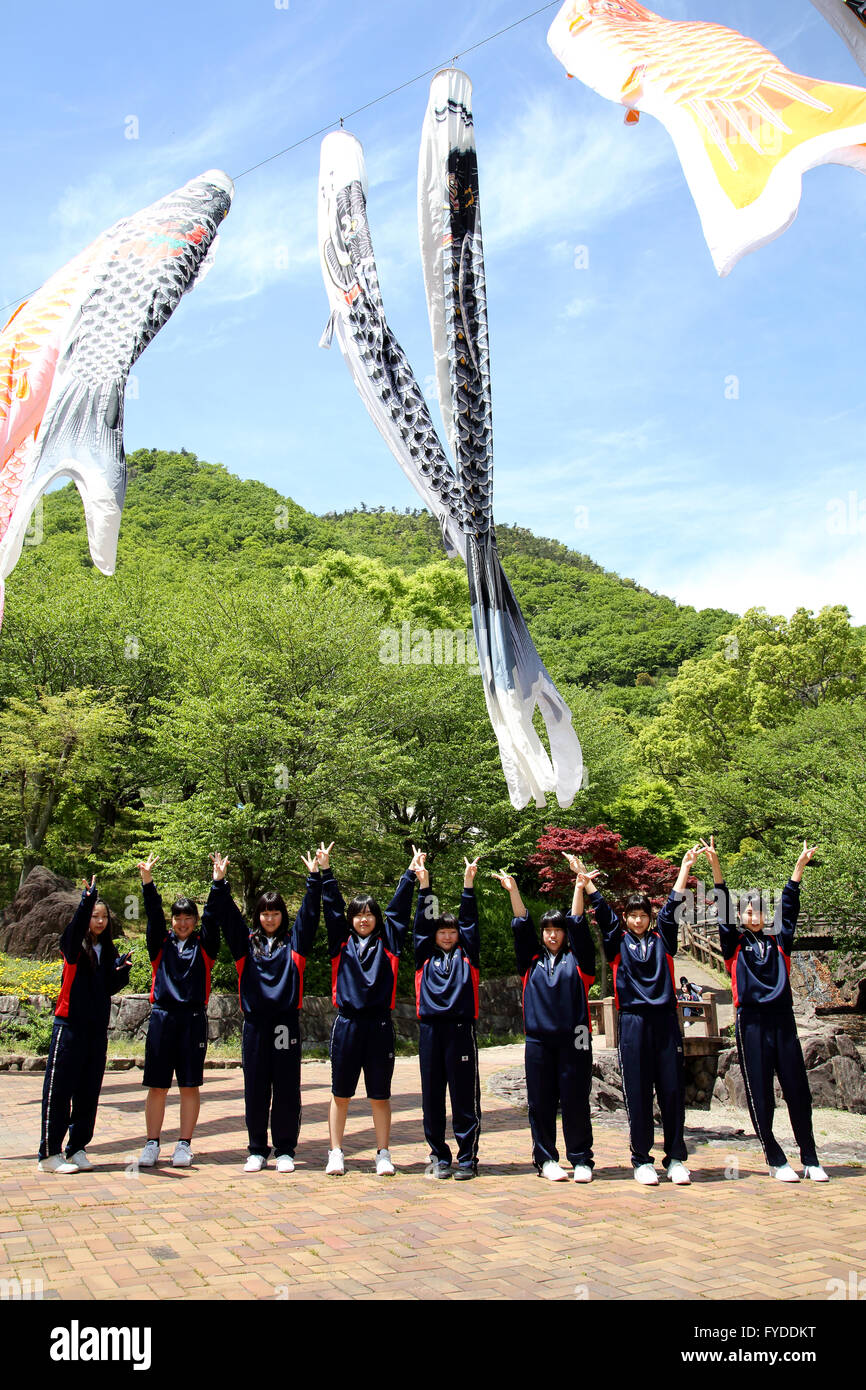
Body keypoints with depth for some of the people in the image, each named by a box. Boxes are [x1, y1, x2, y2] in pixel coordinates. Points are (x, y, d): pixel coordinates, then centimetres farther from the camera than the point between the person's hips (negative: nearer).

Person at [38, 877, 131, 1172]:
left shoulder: (108, 950, 11)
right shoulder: (74, 947, -4)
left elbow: (110, 987, 10)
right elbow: (76, 926, -27)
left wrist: (121, 970, -9)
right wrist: (87, 900, -41)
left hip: (97, 1029, 5)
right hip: (69, 1026, -5)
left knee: (89, 1091, 8)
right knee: (59, 1089, -2)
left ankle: (77, 1149, 18)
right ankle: (49, 1154, 6)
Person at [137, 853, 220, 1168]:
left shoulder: (204, 945, 8)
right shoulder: (161, 944, 9)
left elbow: (213, 918, -3)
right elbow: (153, 915, -2)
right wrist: (147, 882, -15)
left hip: (193, 1018, 0)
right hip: (162, 1016, 1)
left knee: (190, 1086, 3)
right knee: (157, 1085, 4)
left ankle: (184, 1145, 13)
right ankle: (152, 1144, 15)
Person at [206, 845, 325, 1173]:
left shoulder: (293, 942, 8)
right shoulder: (246, 942, 10)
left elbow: (309, 913, 1)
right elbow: (226, 914, 3)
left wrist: (316, 876, -8)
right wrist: (219, 882, -9)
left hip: (286, 1023, -1)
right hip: (255, 1024, 1)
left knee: (287, 1090, 3)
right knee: (255, 1090, 6)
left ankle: (285, 1150, 14)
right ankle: (257, 1150, 18)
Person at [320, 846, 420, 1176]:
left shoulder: (387, 942, 8)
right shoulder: (342, 942, 8)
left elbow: (398, 908, 7)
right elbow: (332, 907, 5)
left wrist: (411, 873, 6)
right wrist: (326, 872, 2)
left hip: (379, 1025, 0)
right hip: (347, 1023, 0)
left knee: (380, 1095, 7)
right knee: (341, 1094, 7)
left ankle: (383, 1154, 17)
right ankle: (335, 1154, 18)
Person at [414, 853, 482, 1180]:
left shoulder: (466, 956, 11)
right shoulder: (425, 956, 13)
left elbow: (470, 921, 5)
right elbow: (423, 922, 7)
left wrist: (469, 884, -3)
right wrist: (424, 885, -1)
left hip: (460, 1029, -1)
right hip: (430, 1029, 2)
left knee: (465, 1097, 0)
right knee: (432, 1097, 6)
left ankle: (467, 1158, 8)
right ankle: (439, 1155, 17)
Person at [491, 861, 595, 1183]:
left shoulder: (576, 960, 8)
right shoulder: (532, 960, 11)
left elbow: (578, 926, -1)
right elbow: (521, 927, 4)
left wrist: (580, 888, -11)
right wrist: (513, 892, -5)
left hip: (573, 1039, -1)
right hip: (538, 1039, 2)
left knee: (575, 1101, 1)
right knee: (541, 1102, 4)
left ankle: (581, 1160, 12)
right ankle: (546, 1159, 15)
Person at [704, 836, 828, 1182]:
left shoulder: (778, 940, 12)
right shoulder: (735, 943, 5)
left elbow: (789, 906, 8)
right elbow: (724, 908, -5)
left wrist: (801, 864, 3)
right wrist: (715, 864, -16)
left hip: (783, 1020, 3)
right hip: (752, 1022, -2)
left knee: (798, 1091, 5)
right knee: (760, 1095, 1)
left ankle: (810, 1160, 16)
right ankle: (776, 1161, 12)